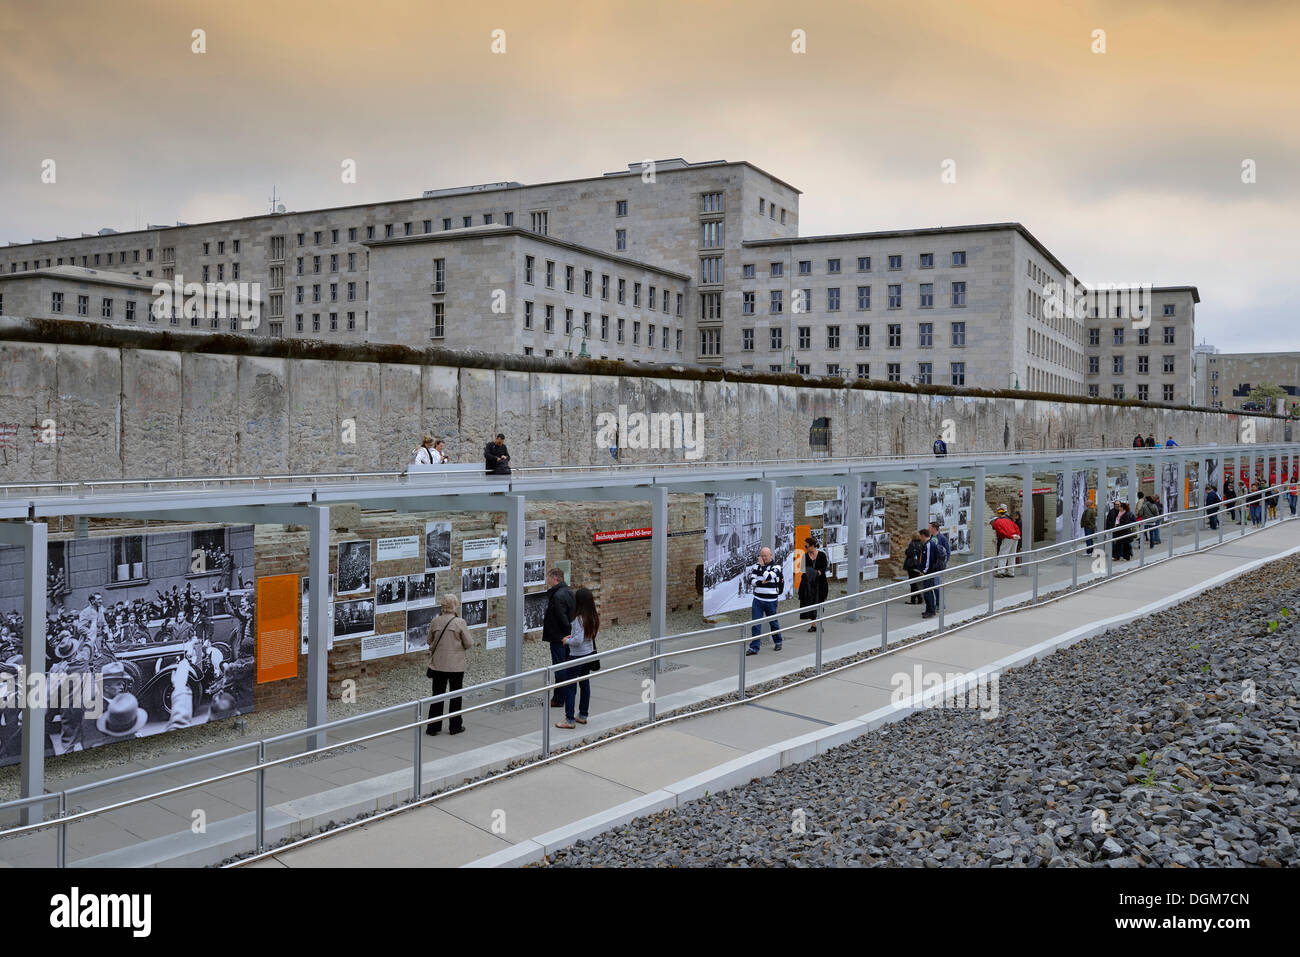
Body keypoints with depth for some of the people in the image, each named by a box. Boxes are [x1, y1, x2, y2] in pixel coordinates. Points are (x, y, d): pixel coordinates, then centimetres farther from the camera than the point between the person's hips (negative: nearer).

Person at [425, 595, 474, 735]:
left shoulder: (435, 622, -3)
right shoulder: (460, 622, -14)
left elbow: (429, 641, 9)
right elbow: (469, 644, -9)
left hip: (438, 664, 3)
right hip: (456, 665, -3)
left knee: (437, 694, 11)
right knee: (456, 695, 10)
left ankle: (433, 727, 14)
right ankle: (455, 726, 17)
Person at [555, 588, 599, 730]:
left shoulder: (579, 619, -22)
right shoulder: (593, 617, 3)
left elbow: (578, 640, -27)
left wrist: (567, 641, -9)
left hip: (577, 657, -8)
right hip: (589, 654, 8)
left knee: (569, 687, 0)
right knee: (584, 684, 17)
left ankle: (569, 720, 2)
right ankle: (583, 715, 27)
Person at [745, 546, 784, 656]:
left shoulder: (776, 567, -6)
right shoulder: (757, 566, 7)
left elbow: (768, 577, -22)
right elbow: (751, 580, -1)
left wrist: (762, 565, -12)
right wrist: (761, 582, -16)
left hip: (770, 600, -3)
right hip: (757, 599, 3)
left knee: (773, 622, 11)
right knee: (755, 623, -4)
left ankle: (777, 642, 33)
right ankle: (754, 647, -2)